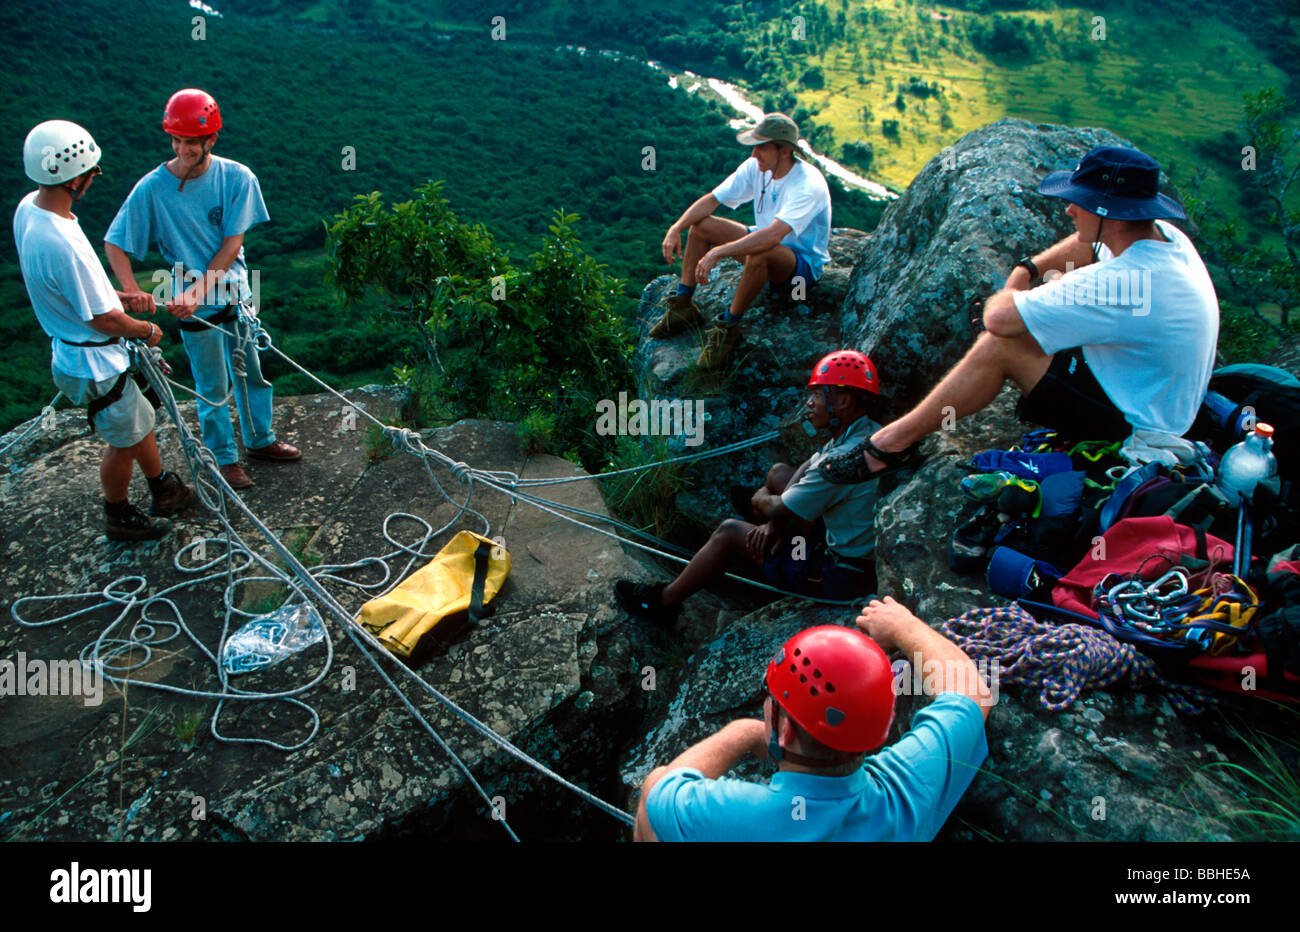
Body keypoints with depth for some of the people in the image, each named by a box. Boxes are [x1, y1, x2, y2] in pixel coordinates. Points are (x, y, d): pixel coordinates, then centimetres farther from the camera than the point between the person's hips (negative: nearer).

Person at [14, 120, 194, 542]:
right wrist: (147, 330, -6)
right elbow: (103, 320, -25)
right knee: (123, 441, 13)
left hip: (71, 347, 9)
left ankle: (164, 489, 45)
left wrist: (121, 296, 8)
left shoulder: (28, 208, -4)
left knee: (139, 421, 26)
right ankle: (120, 518, 34)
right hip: (95, 366, -9)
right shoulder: (61, 243, -35)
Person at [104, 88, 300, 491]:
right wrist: (131, 289, -25)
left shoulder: (237, 178, -12)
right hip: (194, 306, -2)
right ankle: (224, 457, 28)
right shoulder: (152, 188, -16)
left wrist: (200, 288, -21)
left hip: (236, 293, 2)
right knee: (213, 388, 9)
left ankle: (261, 439, 39)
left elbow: (231, 244, -12)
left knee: (251, 372, 18)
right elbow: (114, 244, -9)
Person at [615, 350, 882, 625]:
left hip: (841, 577, -9)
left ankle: (664, 602, 13)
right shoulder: (866, 432, 1)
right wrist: (775, 520, 0)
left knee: (730, 532, -3)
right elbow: (808, 468, 12)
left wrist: (762, 499, 4)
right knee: (779, 472, 16)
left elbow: (780, 510, -20)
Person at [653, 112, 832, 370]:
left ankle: (729, 327, -24)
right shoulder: (756, 167, -7)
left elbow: (773, 235, -43)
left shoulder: (808, 185, -29)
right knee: (700, 225, -6)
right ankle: (682, 307, -4)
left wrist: (717, 253, -48)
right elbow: (712, 199, -3)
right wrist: (676, 228, -19)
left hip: (804, 263, -8)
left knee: (759, 254, -41)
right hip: (767, 242, 8)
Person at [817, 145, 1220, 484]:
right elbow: (1088, 244, 17)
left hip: (1132, 428, -10)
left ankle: (895, 441, -9)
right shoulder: (1166, 236, -5)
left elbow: (998, 318, -32)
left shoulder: (1121, 284, -34)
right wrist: (1028, 269, 3)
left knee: (1000, 344, -21)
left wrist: (1009, 293, -8)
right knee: (1059, 285, 14)